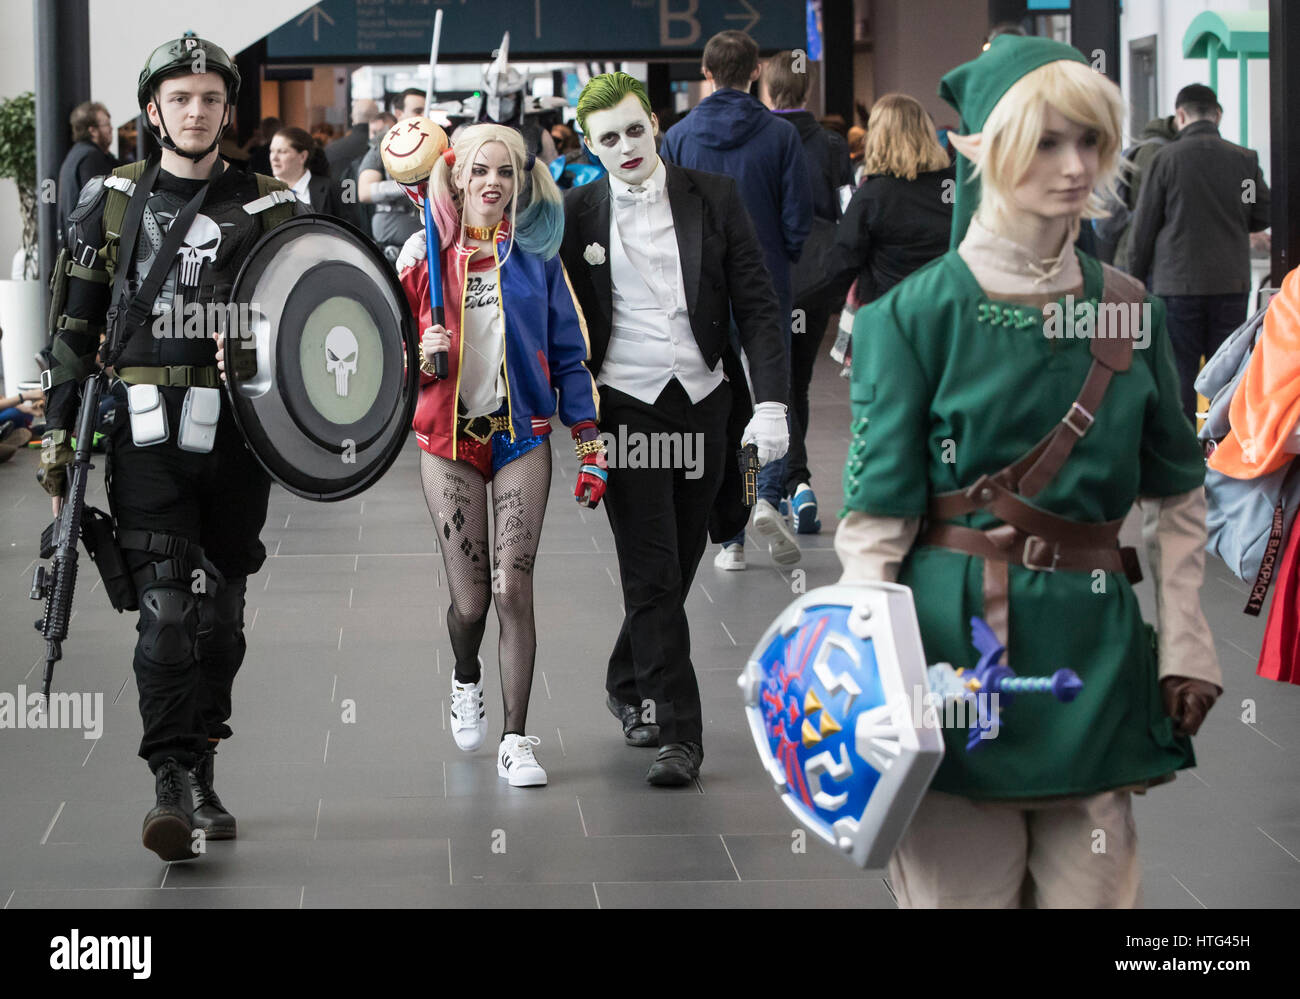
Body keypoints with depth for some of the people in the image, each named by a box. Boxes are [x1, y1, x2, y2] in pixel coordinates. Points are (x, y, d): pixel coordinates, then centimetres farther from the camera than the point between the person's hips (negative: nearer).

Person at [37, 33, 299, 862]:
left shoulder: (266, 209, 8)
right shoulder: (112, 204, 8)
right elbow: (76, 328, 10)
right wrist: (60, 428, 6)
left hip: (236, 441, 1)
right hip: (147, 438, -1)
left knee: (220, 612, 8)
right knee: (167, 607, -13)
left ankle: (200, 778, 21)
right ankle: (172, 785, -15)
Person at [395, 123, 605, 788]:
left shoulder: (536, 254, 5)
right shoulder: (426, 252, 3)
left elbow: (568, 352, 8)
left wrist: (590, 445, 5)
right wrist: (422, 358, -13)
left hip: (522, 438, 0)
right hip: (449, 439, 0)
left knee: (512, 589, -9)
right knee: (470, 600, -1)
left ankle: (515, 739, 0)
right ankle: (466, 683, 33)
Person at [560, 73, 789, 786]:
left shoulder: (713, 198, 1)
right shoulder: (575, 214, 0)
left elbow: (757, 307, 0)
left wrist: (771, 404, -9)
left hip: (704, 404, 2)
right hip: (625, 407, -2)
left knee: (676, 569, 12)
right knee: (652, 577, -7)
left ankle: (629, 686, 35)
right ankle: (677, 733, -5)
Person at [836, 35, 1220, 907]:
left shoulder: (1130, 311, 8)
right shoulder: (917, 314, -5)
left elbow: (1178, 497, 15)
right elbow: (876, 518, -5)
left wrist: (1187, 644, 10)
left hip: (1095, 660, 4)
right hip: (960, 649, -3)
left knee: (1093, 889, 4)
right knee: (962, 884, 0)